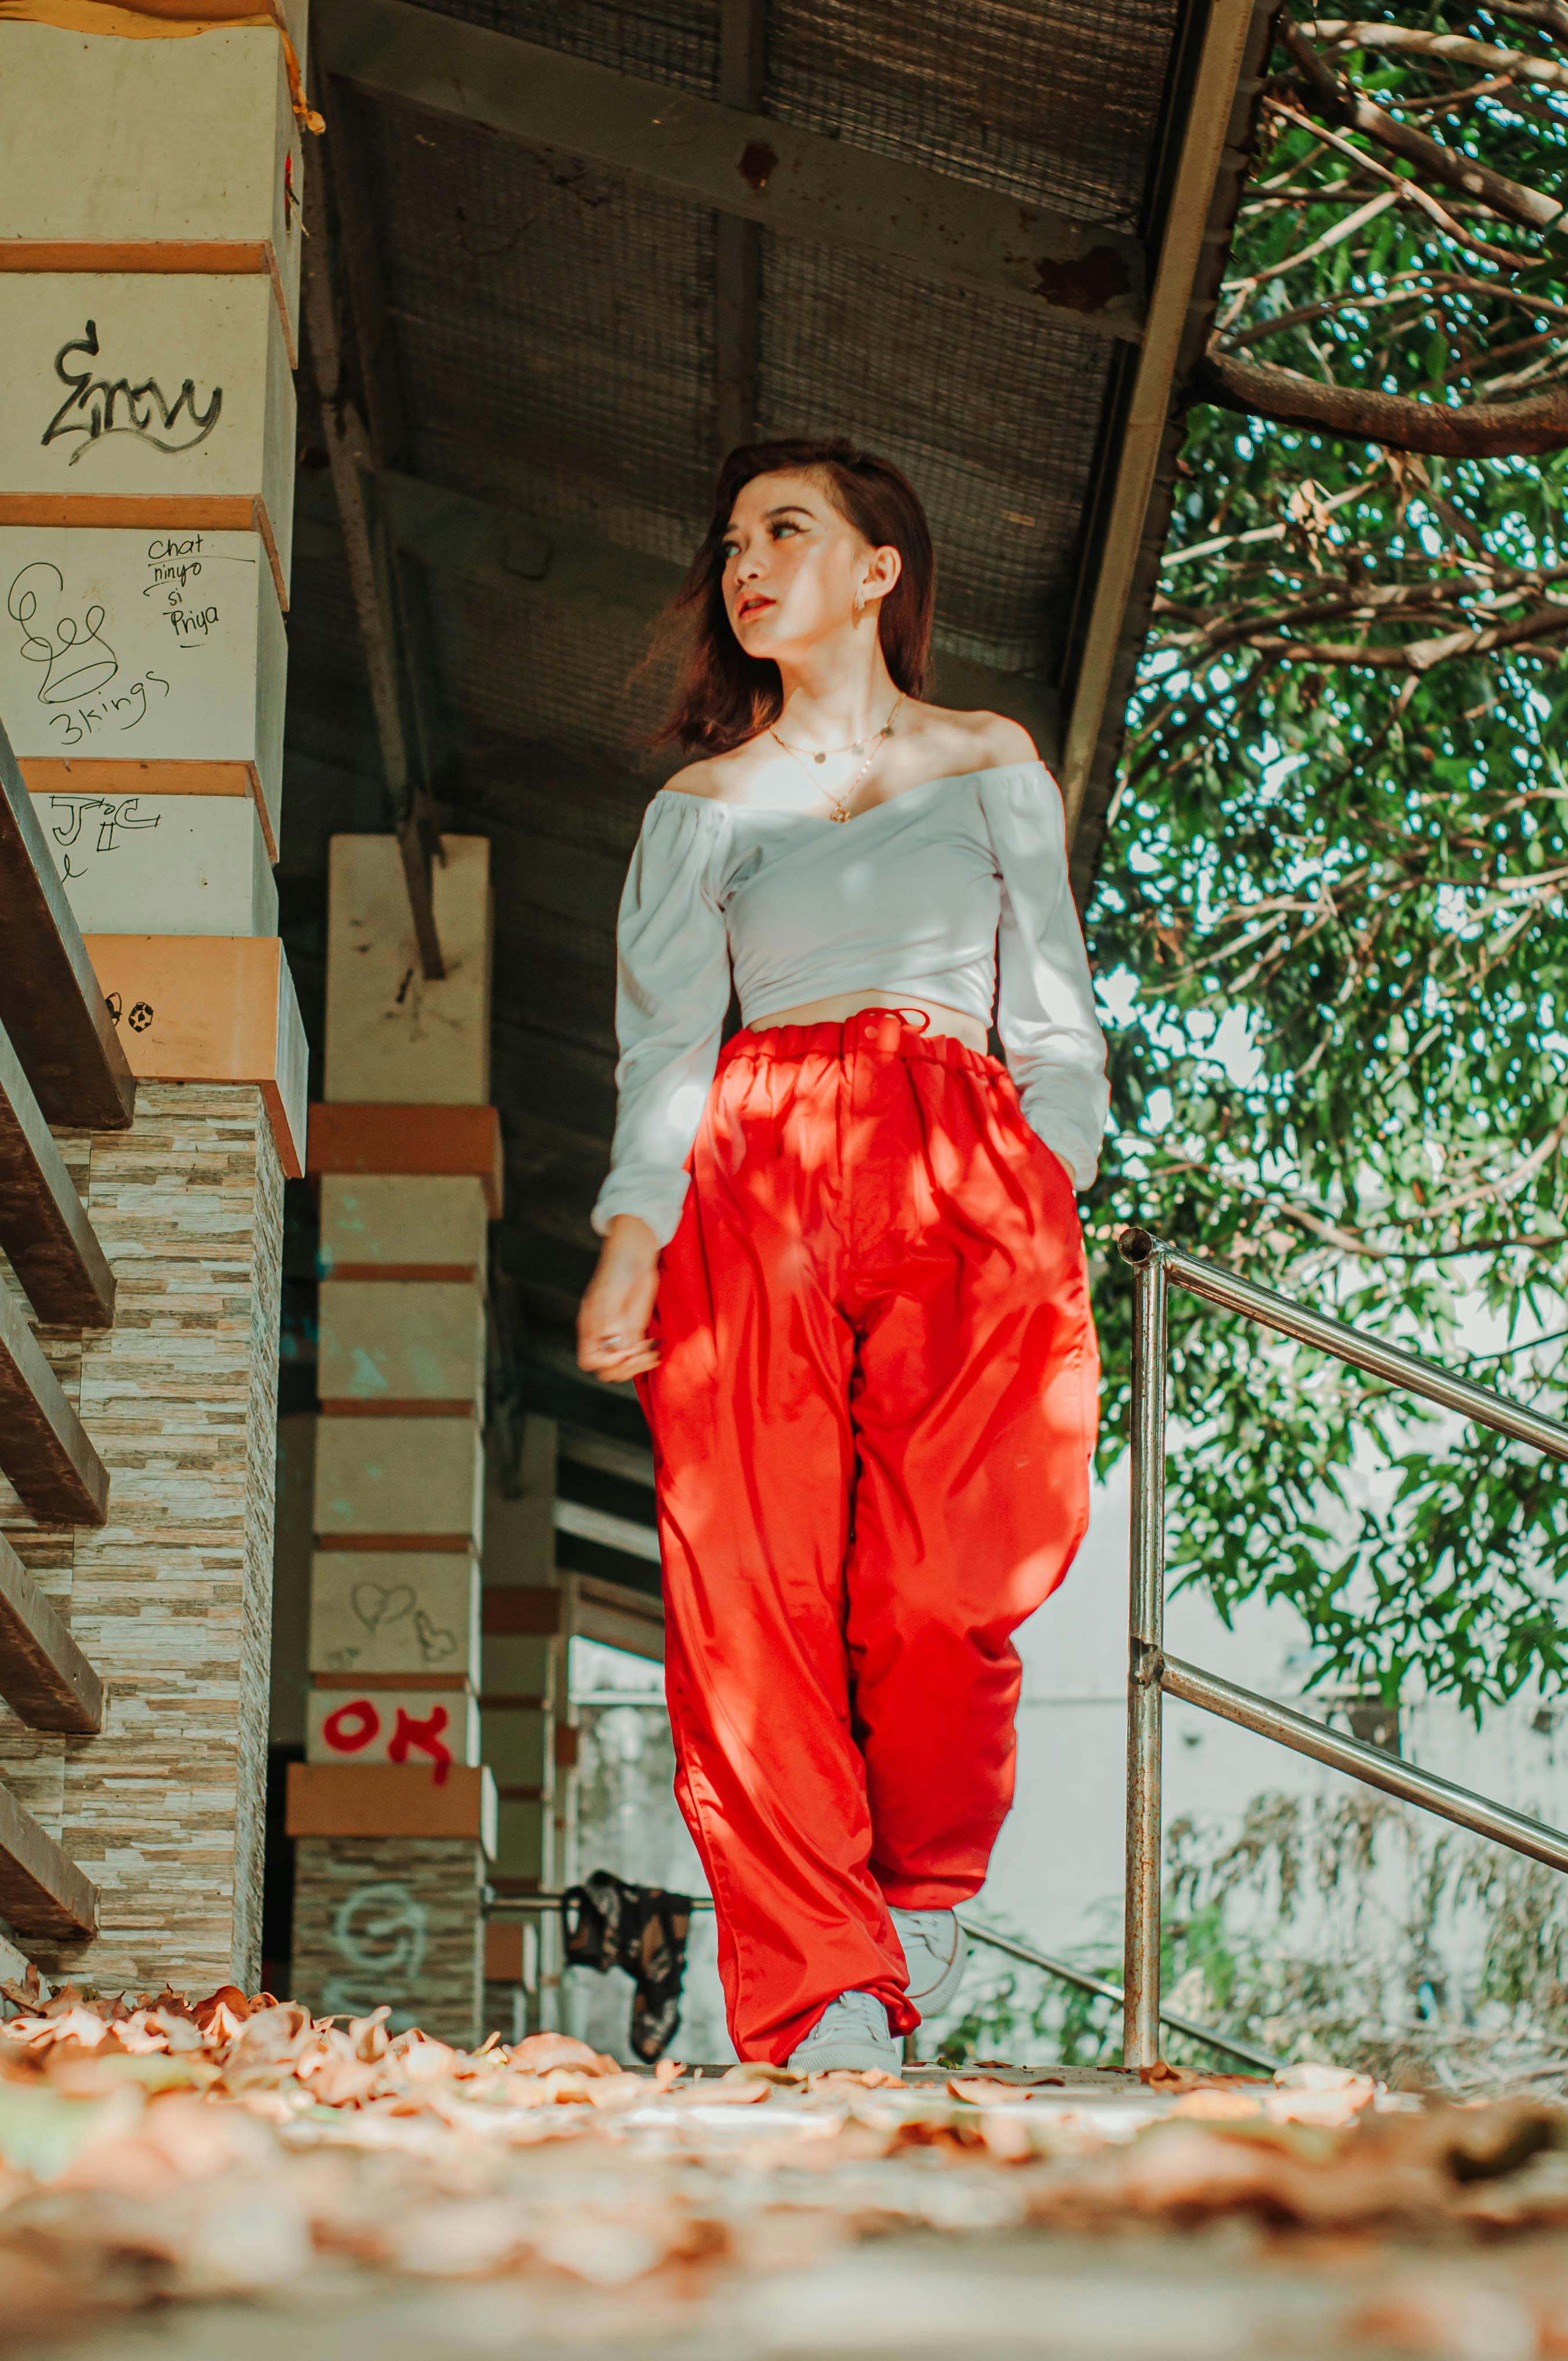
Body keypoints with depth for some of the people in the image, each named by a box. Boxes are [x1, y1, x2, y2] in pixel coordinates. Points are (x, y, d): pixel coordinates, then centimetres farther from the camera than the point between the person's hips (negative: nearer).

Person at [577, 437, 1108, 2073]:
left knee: (946, 1575, -17)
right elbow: (667, 1036, 8)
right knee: (758, 1583, -14)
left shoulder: (991, 766, 20)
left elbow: (1055, 1016, 16)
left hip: (967, 1178, -1)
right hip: (755, 1179, 1)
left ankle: (923, 1889, 9)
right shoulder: (703, 805, 20)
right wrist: (632, 1237, -8)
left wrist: (1049, 1206, 0)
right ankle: (821, 1995, -15)